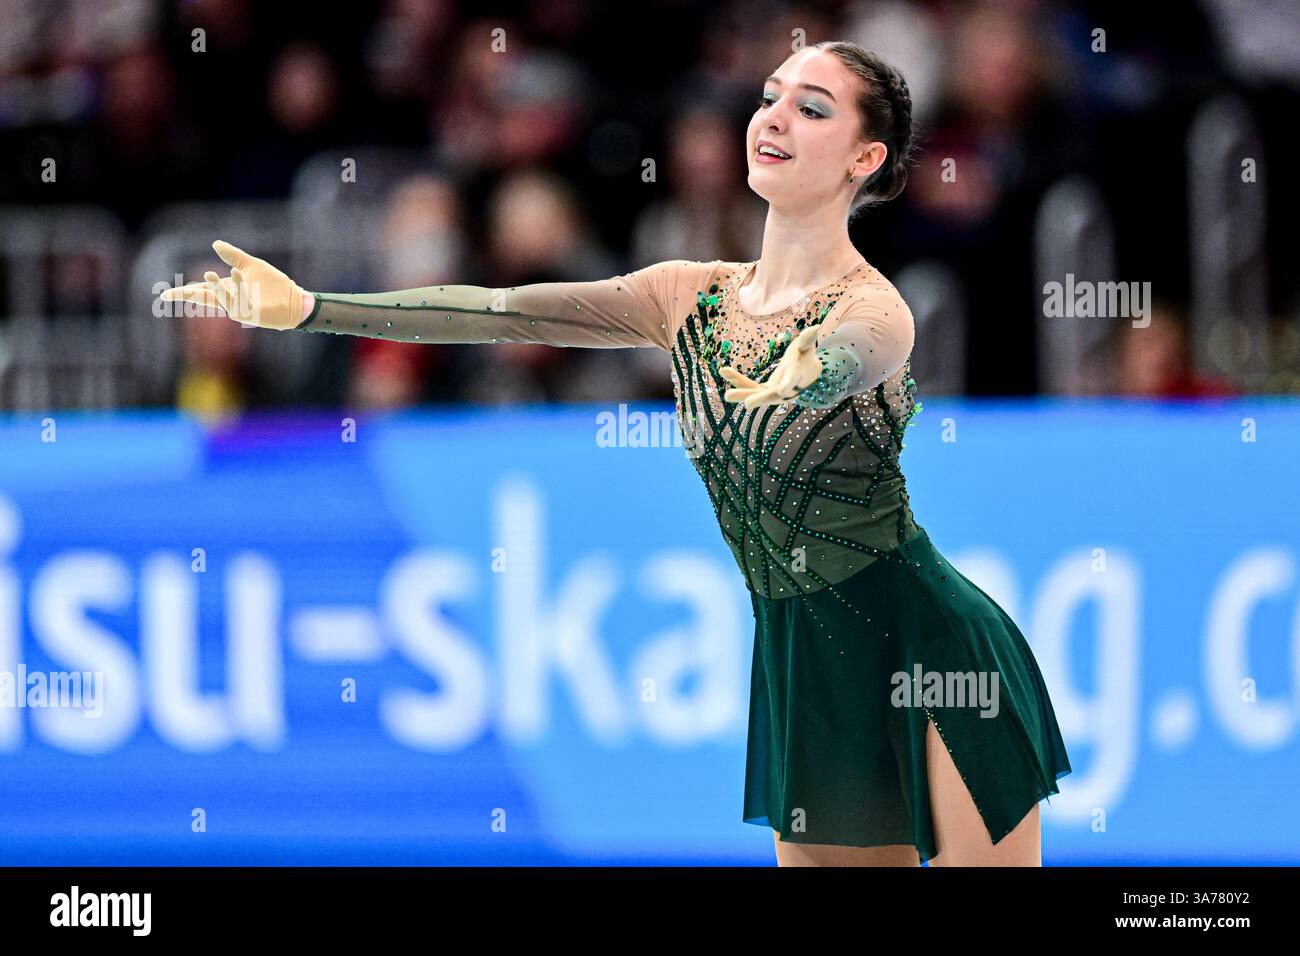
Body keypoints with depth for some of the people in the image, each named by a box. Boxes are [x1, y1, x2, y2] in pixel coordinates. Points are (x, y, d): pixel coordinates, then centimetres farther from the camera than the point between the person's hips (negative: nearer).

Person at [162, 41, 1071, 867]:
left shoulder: (875, 312, -13)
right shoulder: (696, 297, 3)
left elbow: (831, 361, -36)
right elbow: (503, 312, -5)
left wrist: (796, 379, -57)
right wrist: (309, 307, -14)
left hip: (930, 659, -6)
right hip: (801, 658, 6)